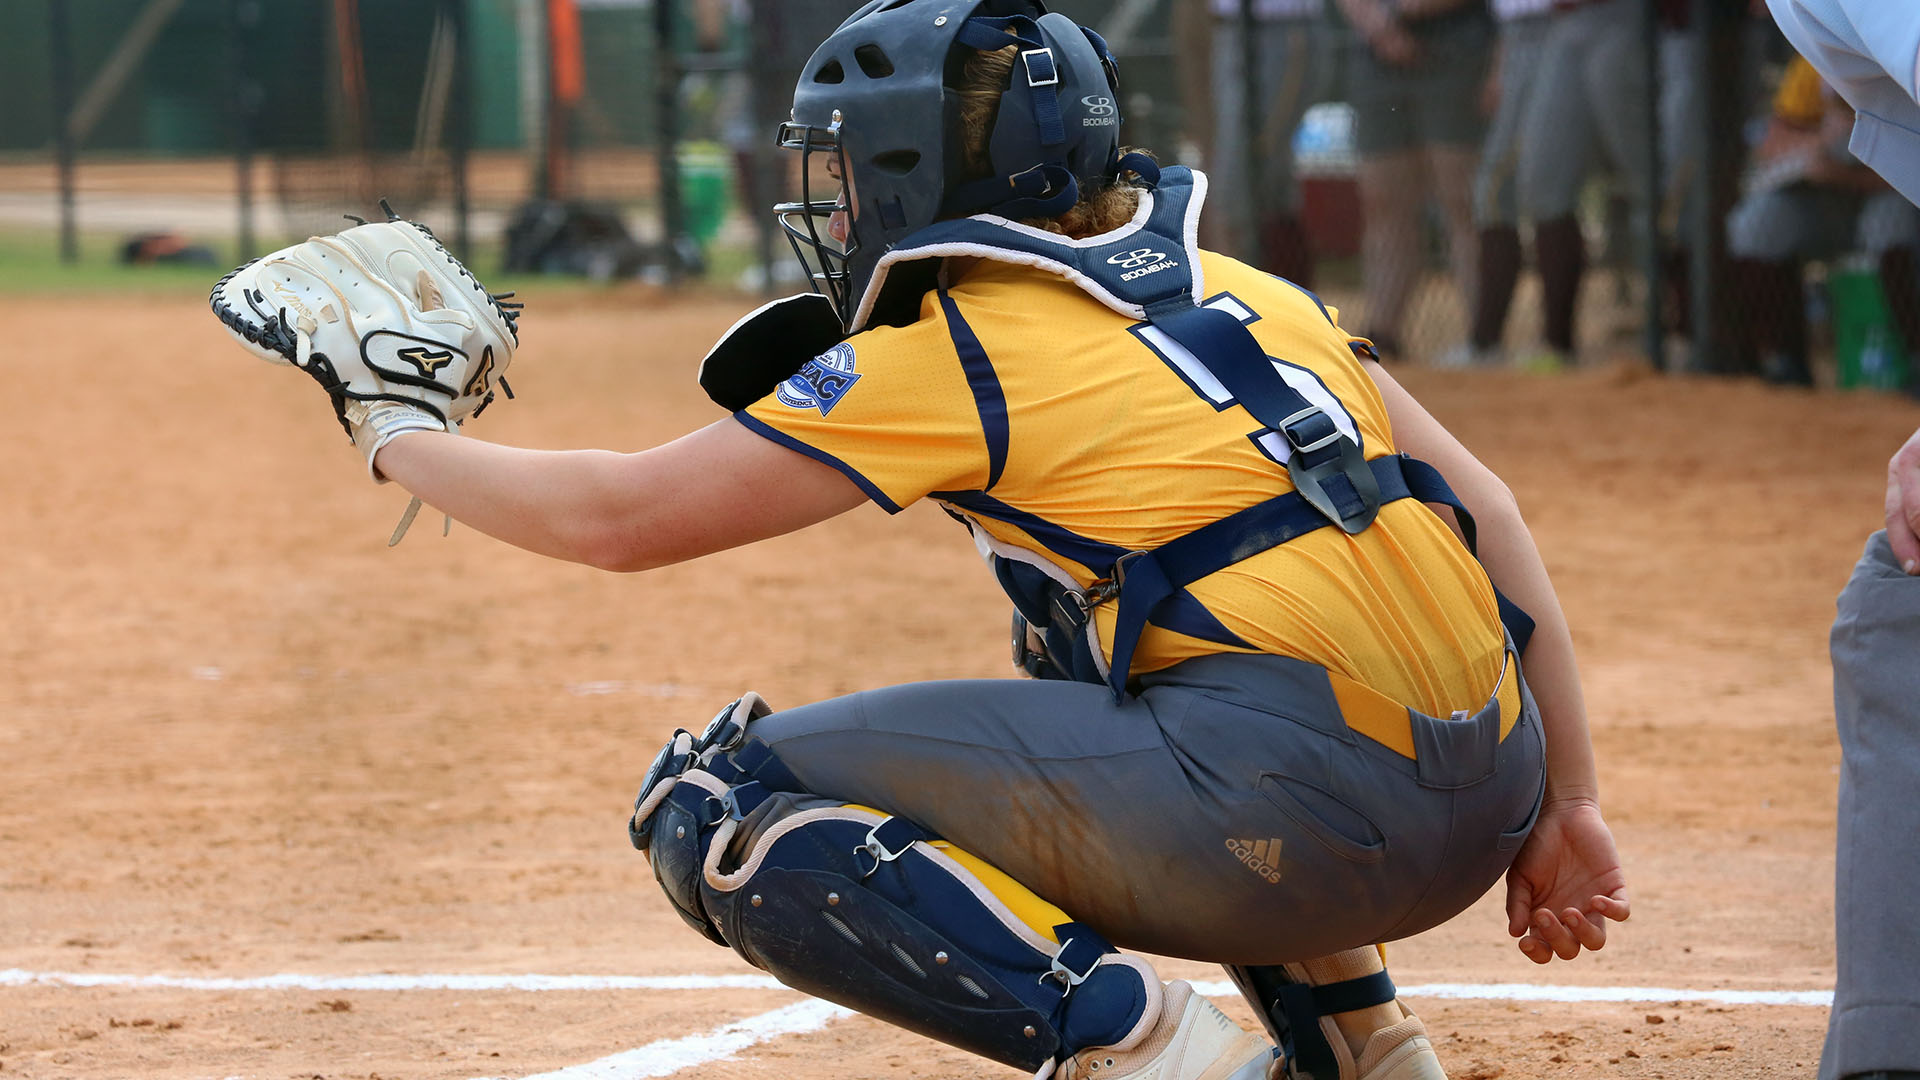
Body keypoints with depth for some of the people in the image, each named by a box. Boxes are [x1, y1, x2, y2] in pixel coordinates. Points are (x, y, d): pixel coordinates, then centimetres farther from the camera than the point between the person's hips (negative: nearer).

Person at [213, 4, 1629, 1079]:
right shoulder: (1234, 290, 21)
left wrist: (398, 430, 22)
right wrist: (1563, 802, 18)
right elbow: (1484, 509, 17)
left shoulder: (956, 351, 2)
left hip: (1297, 817, -8)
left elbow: (621, 517, 7)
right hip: (1482, 796, 8)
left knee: (721, 805, 2)